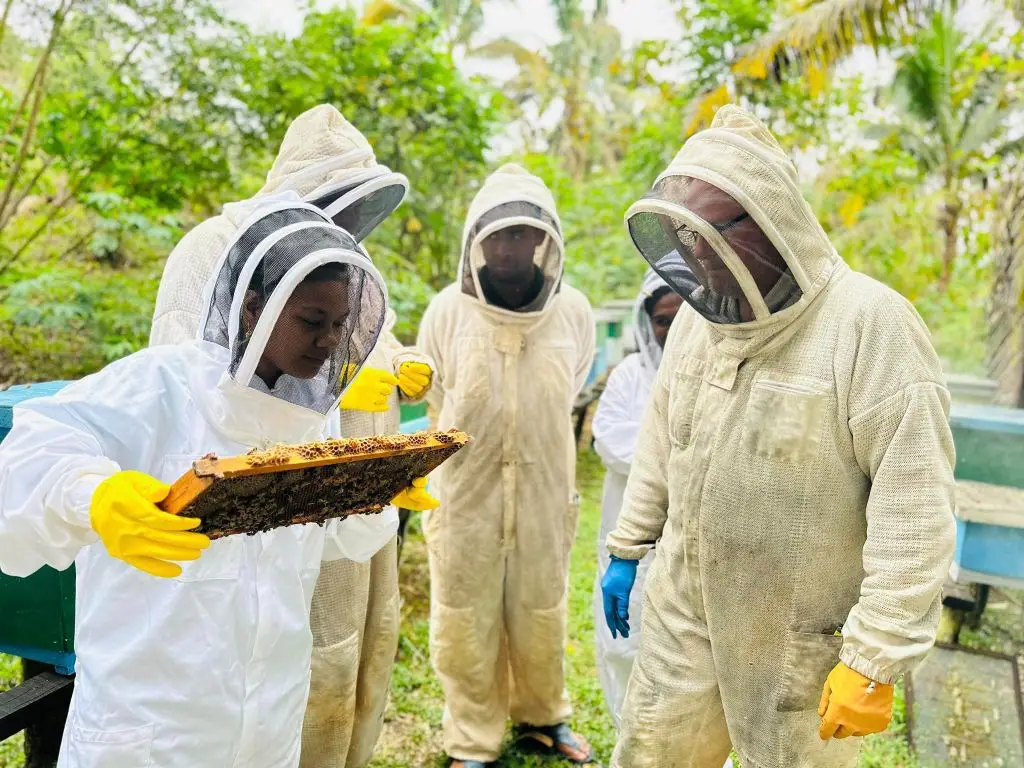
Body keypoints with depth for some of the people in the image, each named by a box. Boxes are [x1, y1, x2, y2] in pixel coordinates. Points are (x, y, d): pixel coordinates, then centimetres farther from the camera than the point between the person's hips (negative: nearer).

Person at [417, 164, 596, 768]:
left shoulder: (574, 311, -6)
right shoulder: (448, 310, -10)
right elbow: (432, 400, 5)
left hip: (545, 492, 1)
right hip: (465, 493, -1)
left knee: (542, 617, 17)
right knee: (466, 624, 11)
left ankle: (543, 716, 42)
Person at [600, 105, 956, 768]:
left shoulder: (868, 323, -19)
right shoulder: (696, 321, 3)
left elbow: (915, 513, -20)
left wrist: (875, 660, -19)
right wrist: (627, 550, 16)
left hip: (801, 642, -5)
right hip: (682, 617, 6)